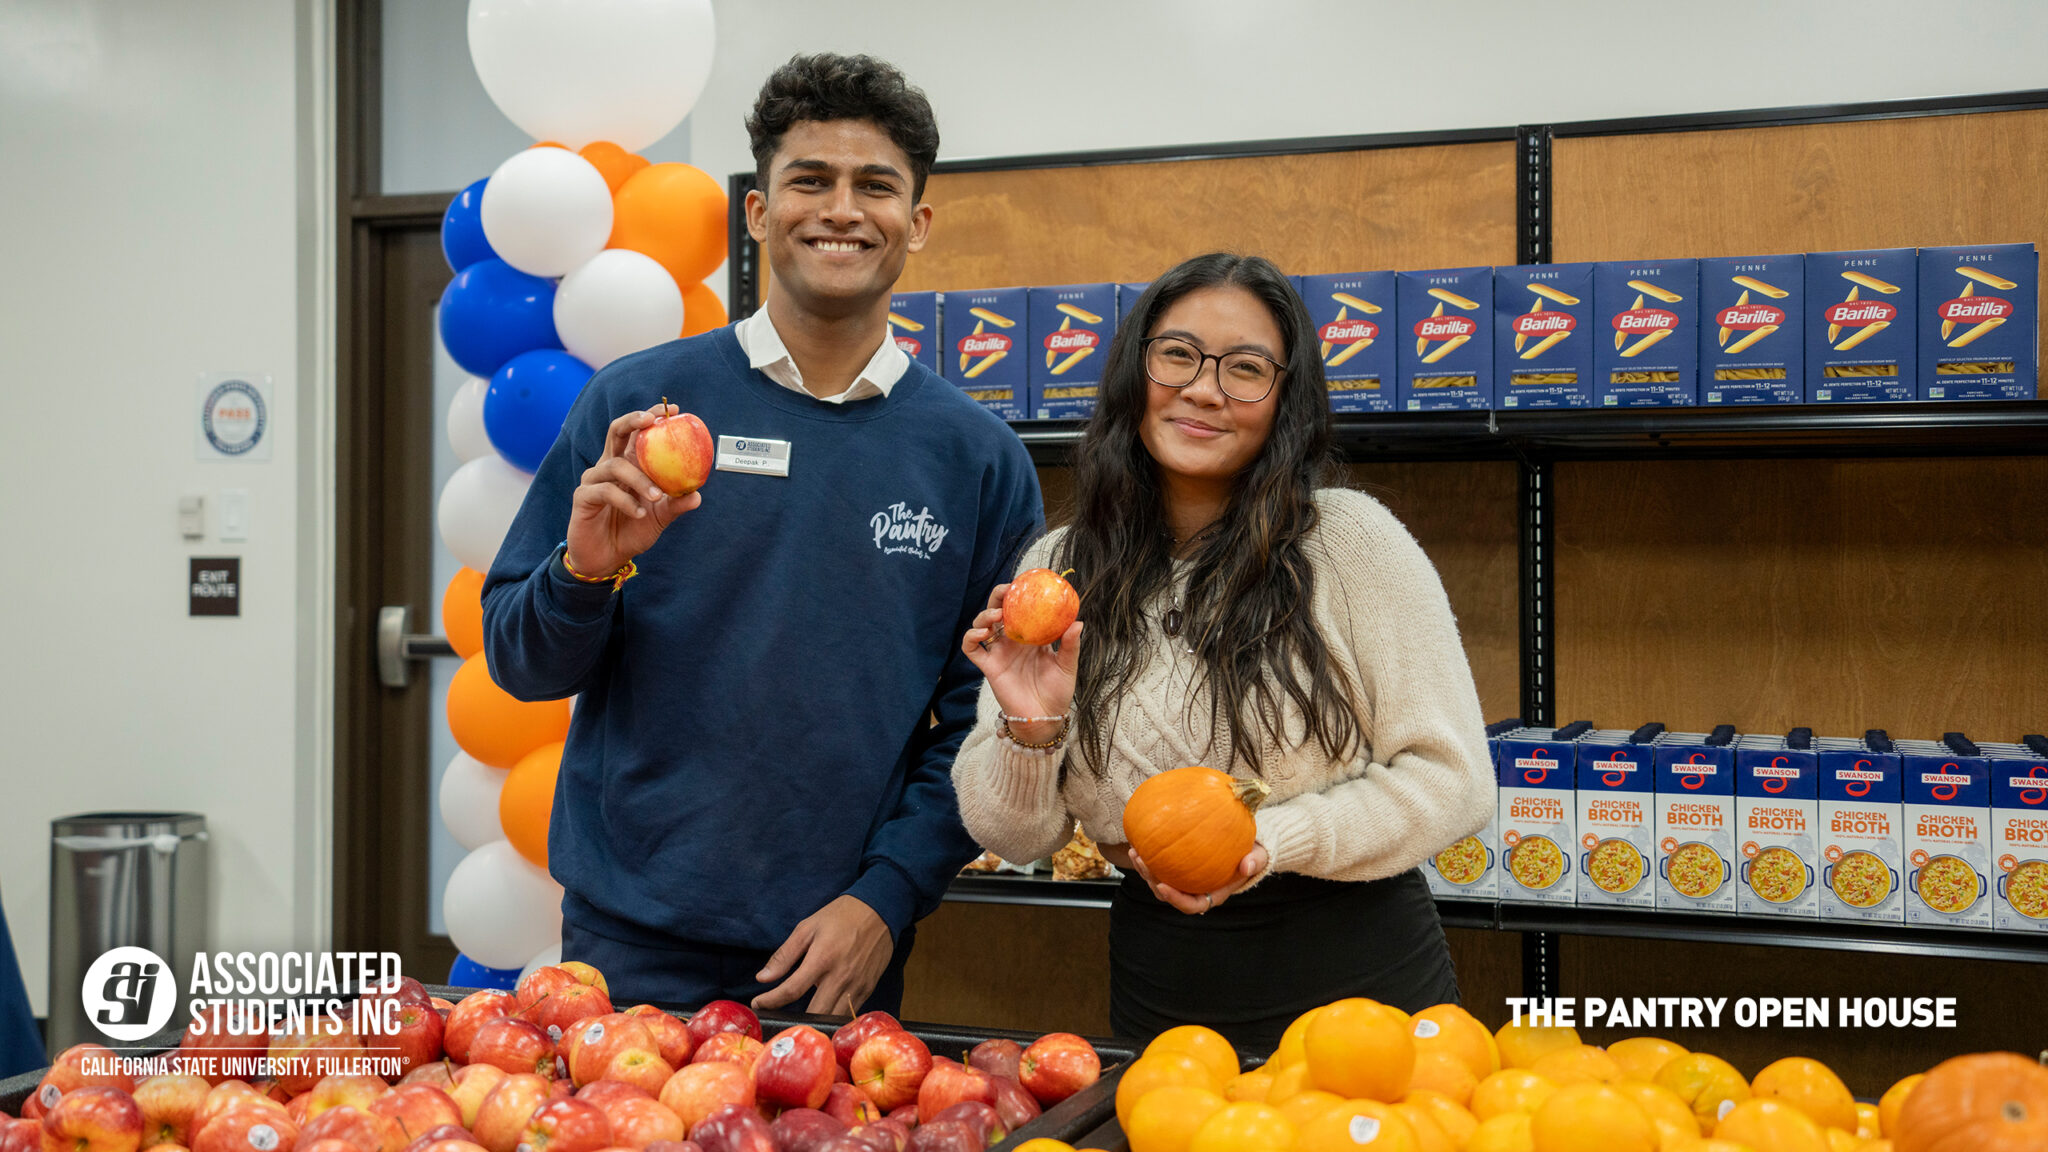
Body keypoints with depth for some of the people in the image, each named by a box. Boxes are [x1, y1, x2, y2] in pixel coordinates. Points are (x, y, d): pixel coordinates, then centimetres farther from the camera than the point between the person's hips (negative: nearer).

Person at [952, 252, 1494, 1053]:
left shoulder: (1352, 540, -11)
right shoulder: (1057, 571, -2)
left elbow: (1452, 781, -10)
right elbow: (1016, 838, 1)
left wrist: (1273, 842, -22)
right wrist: (1030, 730, -19)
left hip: (1359, 991, -2)